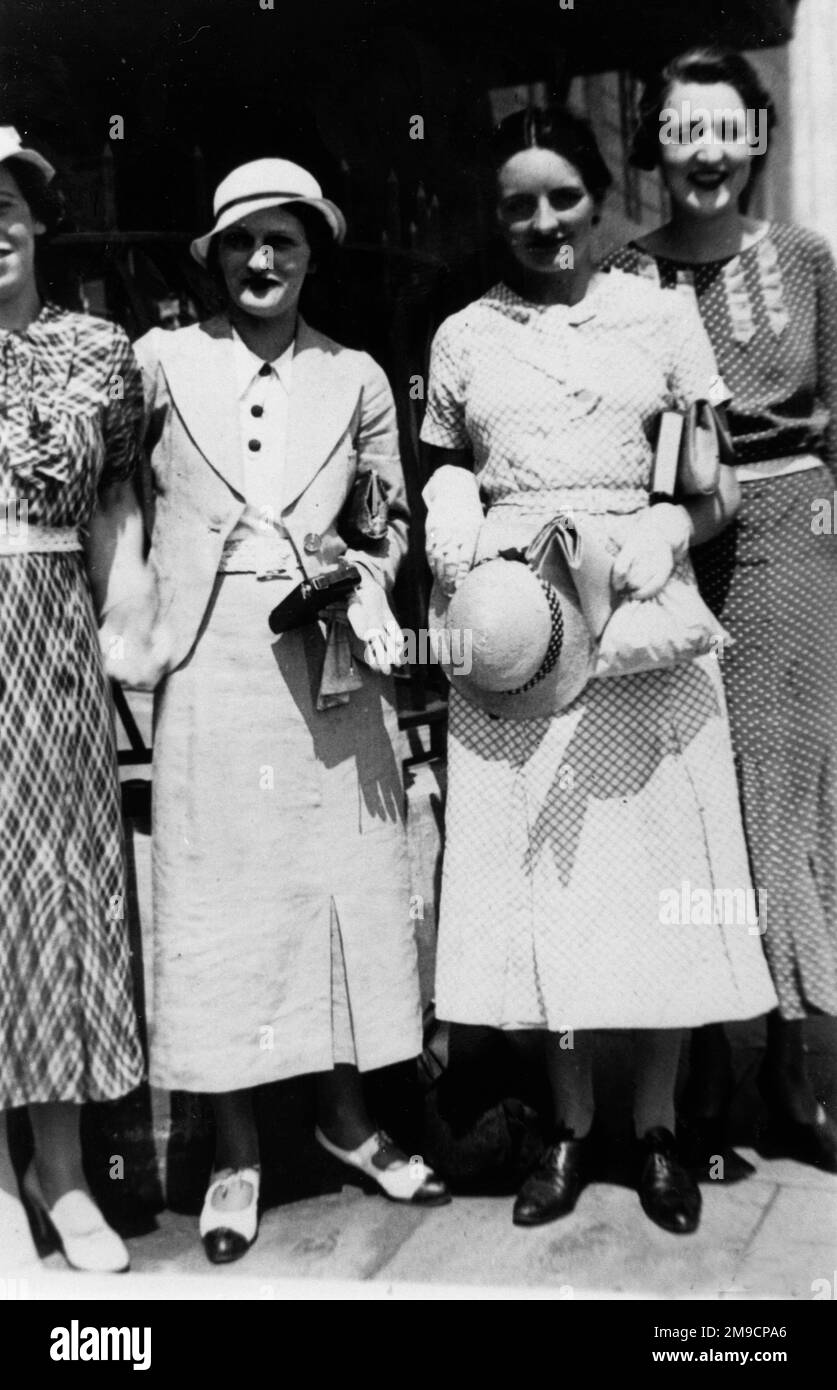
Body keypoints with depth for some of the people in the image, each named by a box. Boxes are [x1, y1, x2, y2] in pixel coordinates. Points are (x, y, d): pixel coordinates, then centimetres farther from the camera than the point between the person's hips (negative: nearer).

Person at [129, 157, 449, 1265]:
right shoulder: (160, 362, 5)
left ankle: (345, 1113, 26)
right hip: (211, 666, -2)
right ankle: (236, 1151, 18)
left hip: (332, 665, 2)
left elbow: (392, 516, 16)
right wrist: (133, 629, -5)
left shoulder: (357, 379, 10)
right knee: (219, 895, 3)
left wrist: (368, 580, -3)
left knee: (345, 882, 7)